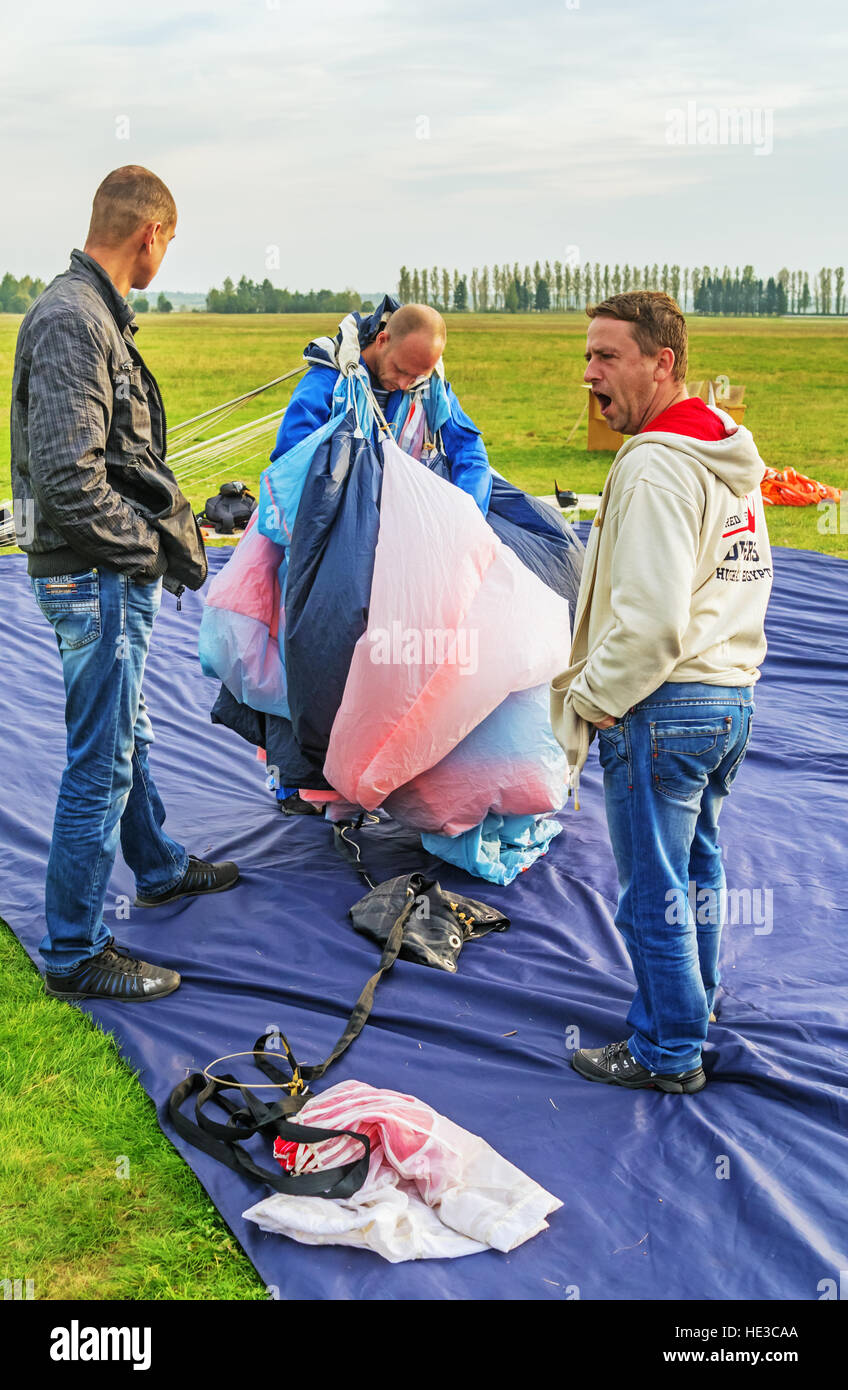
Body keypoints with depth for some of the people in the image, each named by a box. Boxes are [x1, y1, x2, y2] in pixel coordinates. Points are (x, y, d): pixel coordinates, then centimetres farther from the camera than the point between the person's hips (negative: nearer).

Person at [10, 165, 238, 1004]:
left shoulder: (93, 312, 14)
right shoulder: (73, 320, -20)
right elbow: (70, 476, -27)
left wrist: (163, 531, 8)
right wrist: (149, 551, -17)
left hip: (112, 578, 11)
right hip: (95, 579, -11)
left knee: (126, 737, 25)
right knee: (100, 763, -2)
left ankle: (159, 870, 45)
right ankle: (74, 955, 9)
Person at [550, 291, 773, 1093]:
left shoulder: (656, 464, -21)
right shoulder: (730, 457, 11)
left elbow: (651, 620, -26)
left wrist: (587, 698, -13)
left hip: (662, 706, -10)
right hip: (730, 696, 10)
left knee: (653, 890, 4)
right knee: (695, 862, 24)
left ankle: (667, 1051, 17)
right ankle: (694, 1003, 41)